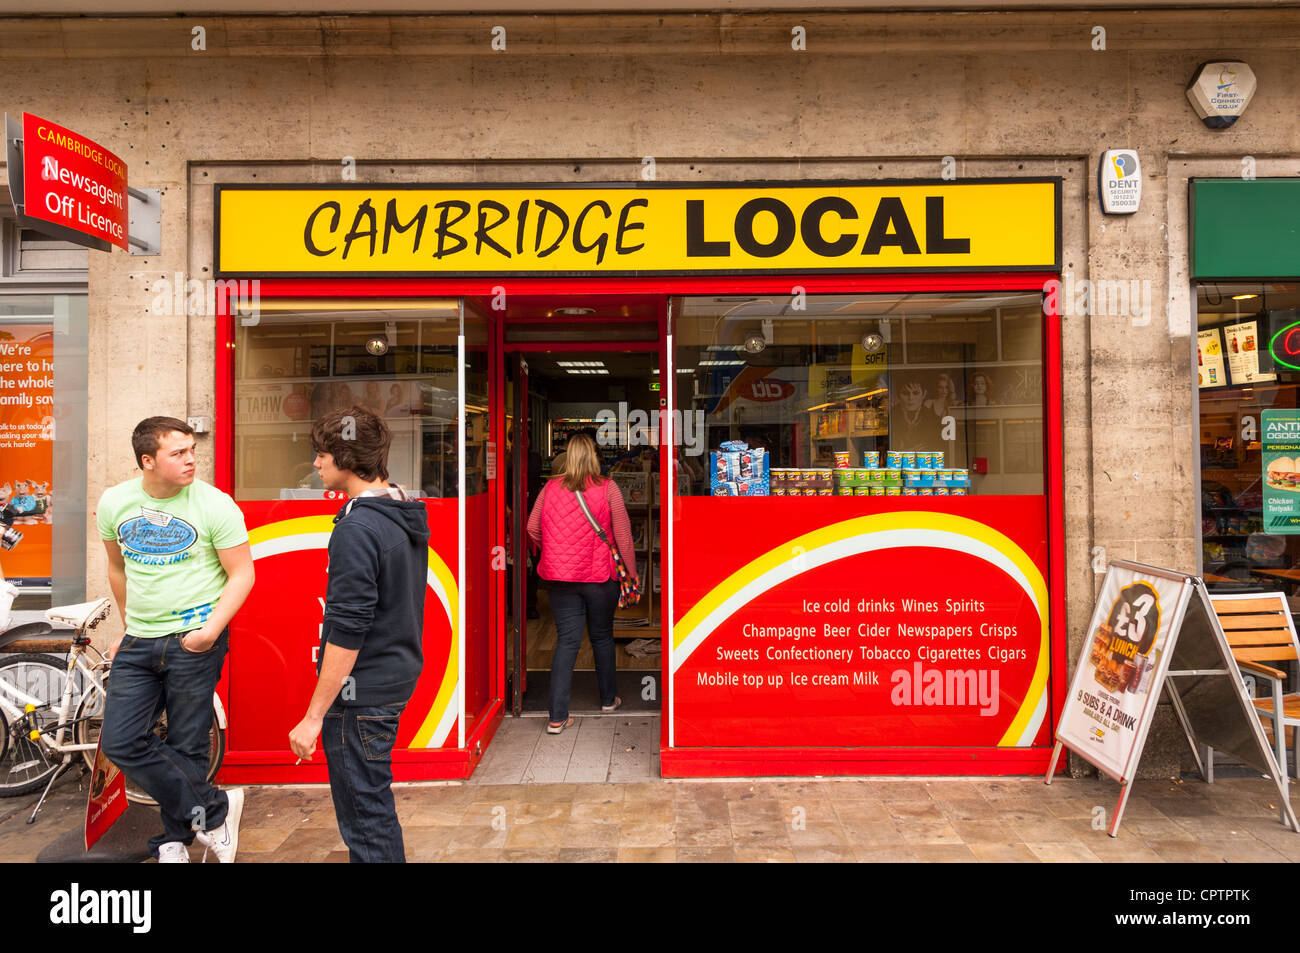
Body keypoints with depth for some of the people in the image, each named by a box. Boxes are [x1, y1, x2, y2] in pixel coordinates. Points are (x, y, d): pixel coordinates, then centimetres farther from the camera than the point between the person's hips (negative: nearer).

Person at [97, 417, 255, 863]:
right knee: (121, 742, -1)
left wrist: (212, 629, -19)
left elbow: (242, 574, -8)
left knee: (186, 747, 5)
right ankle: (214, 810, 10)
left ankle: (175, 841, 25)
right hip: (138, 642, 5)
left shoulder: (215, 504, -11)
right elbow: (118, 567, 18)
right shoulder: (114, 502, 2)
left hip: (195, 641, -4)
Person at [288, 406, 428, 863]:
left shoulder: (357, 529, -21)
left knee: (364, 819, 3)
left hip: (360, 694, -10)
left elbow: (346, 632, -23)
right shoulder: (408, 515, 7)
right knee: (376, 803, 23)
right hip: (398, 676, 10)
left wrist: (313, 716, -18)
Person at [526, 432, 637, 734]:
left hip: (560, 577, 2)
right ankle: (608, 699, 34)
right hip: (600, 576, -1)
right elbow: (623, 535, -6)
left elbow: (532, 528, 8)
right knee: (602, 637, 16)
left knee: (566, 640, 5)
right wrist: (631, 572, 4)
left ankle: (557, 717, 1)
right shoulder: (607, 488, -7)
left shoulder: (551, 488, 0)